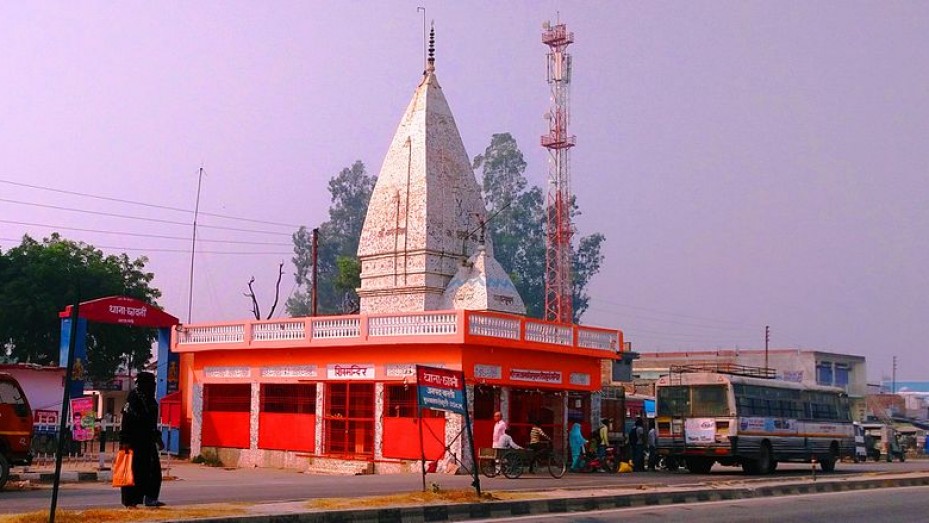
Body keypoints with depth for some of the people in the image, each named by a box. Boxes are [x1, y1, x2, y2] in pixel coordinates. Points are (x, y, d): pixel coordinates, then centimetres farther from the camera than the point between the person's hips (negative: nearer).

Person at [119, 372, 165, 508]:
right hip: (134, 442, -9)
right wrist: (125, 440, -22)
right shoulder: (134, 397, -10)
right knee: (135, 471, -4)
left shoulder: (150, 400, 16)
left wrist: (157, 438, 26)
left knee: (154, 470, 6)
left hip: (148, 442, 9)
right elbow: (126, 420, -17)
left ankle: (150, 498, 12)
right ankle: (130, 501, 1)